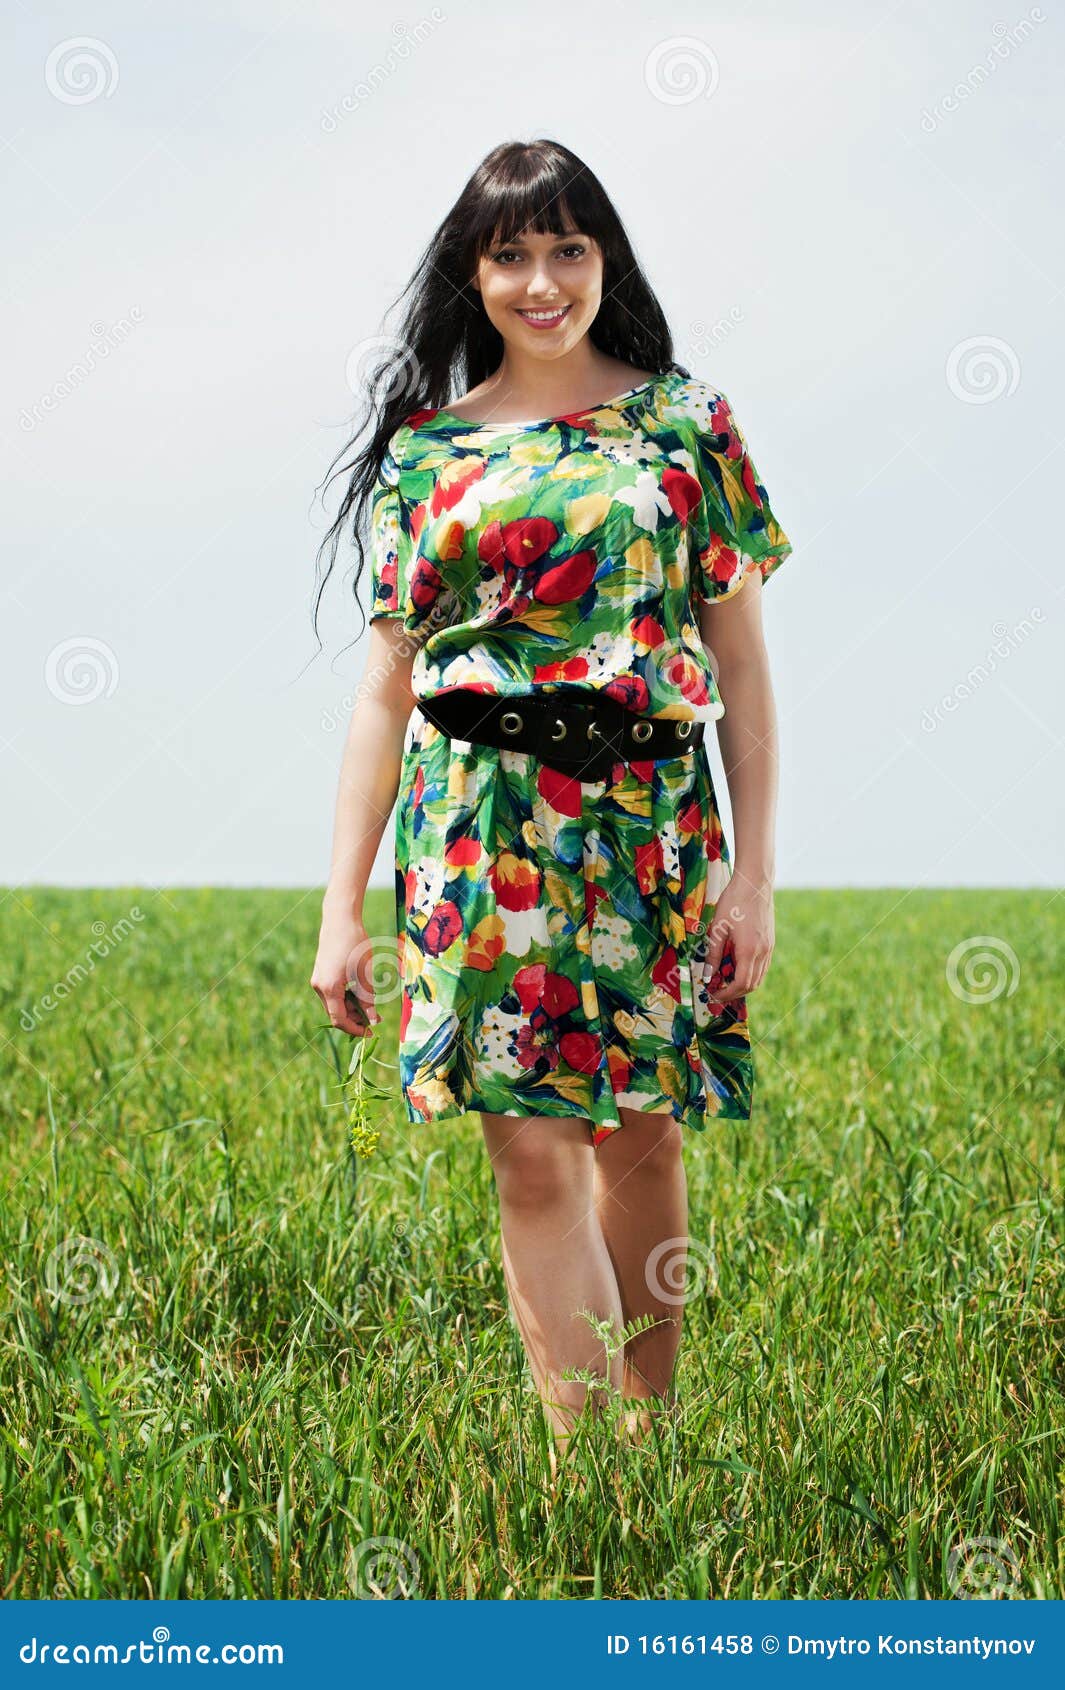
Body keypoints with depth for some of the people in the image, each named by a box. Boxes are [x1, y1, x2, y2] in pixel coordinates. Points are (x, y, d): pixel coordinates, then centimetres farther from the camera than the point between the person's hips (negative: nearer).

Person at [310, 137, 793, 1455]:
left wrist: (753, 867, -2)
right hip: (484, 833, 0)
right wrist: (342, 905, 3)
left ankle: (651, 1435, 23)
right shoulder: (427, 449, 8)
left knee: (643, 1142, 8)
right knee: (534, 1159, -7)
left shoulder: (684, 421, 6)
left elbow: (742, 660, 5)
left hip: (653, 824, 1)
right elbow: (386, 685, 7)